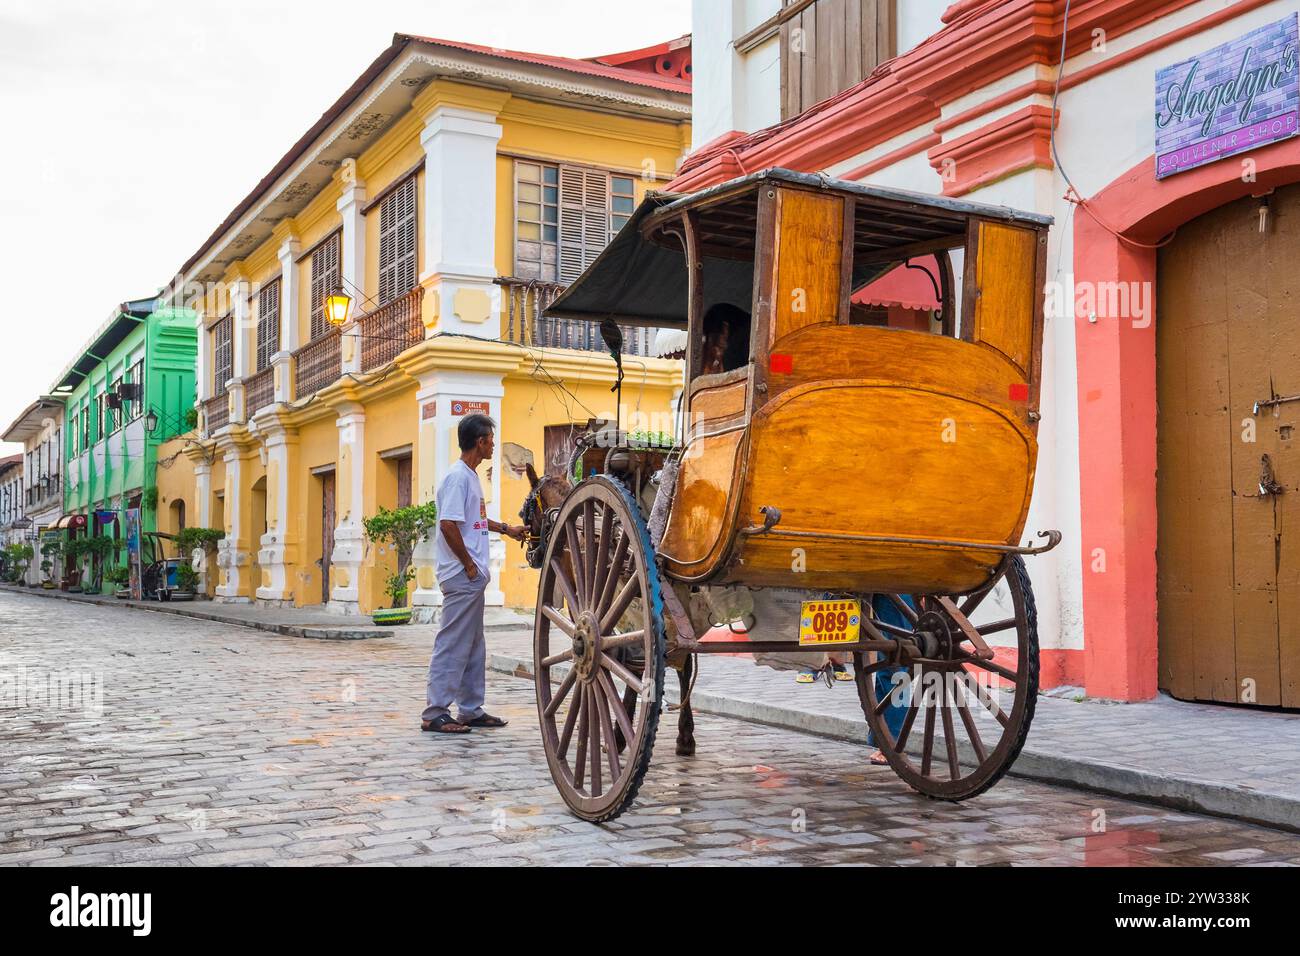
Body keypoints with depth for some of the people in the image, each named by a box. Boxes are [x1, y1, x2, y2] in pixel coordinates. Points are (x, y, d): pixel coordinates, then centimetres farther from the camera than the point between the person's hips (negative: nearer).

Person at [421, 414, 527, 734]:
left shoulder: (471, 476, 16)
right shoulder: (458, 477, -15)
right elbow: (449, 525, -22)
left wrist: (506, 528, 28)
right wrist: (469, 565, -17)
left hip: (472, 576, 10)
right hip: (462, 575, -10)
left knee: (474, 647, 14)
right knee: (453, 645, -7)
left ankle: (471, 710, 22)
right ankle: (435, 713, -3)